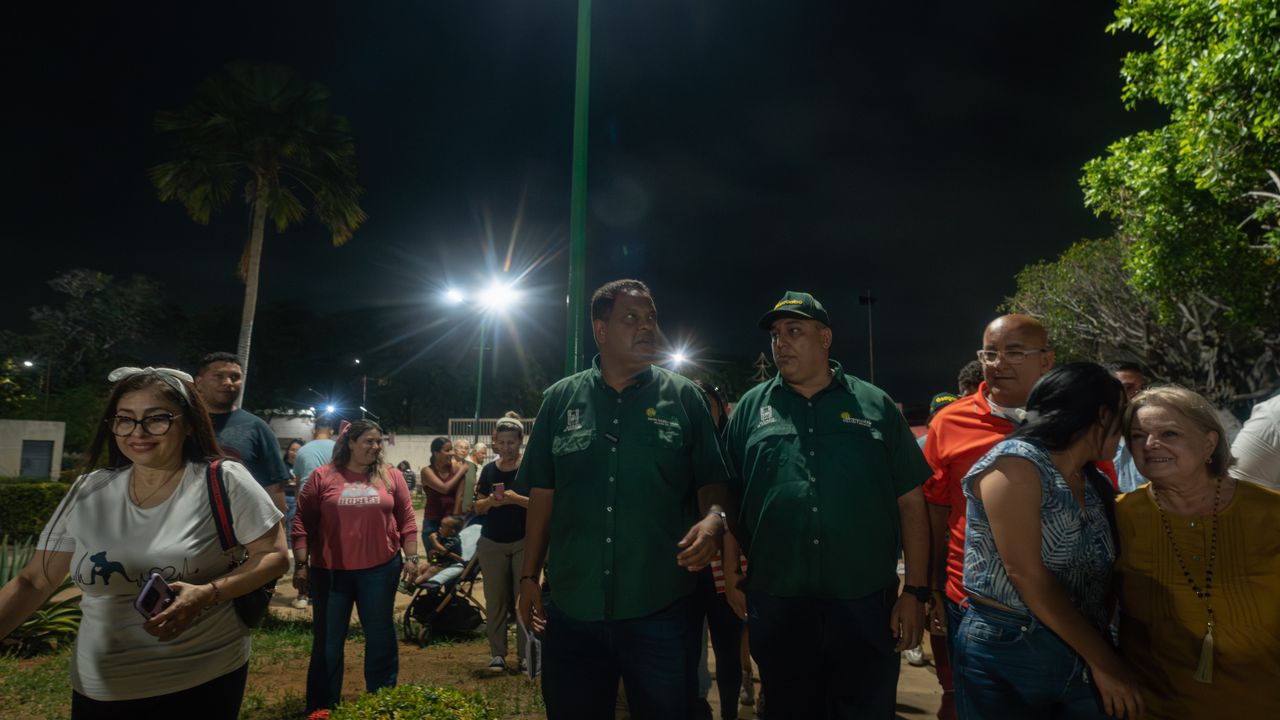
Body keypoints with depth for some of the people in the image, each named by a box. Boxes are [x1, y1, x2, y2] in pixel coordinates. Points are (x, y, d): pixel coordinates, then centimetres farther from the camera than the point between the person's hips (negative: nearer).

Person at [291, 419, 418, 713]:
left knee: (381, 636, 12)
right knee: (327, 641, 12)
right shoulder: (322, 476, -2)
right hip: (329, 571, -1)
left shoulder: (391, 476, 2)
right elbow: (303, 523, -2)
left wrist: (411, 557, 0)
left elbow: (406, 519, 4)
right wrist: (300, 564, -5)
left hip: (380, 569, 1)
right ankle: (322, 708, 29)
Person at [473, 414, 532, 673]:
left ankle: (525, 654, 9)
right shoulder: (489, 470, 7)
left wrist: (517, 499, -22)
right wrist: (490, 502, -11)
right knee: (495, 601, 7)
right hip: (492, 544, 3)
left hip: (524, 542, -3)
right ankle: (497, 653, 17)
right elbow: (478, 508, 11)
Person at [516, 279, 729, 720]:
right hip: (573, 610, 2)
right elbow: (543, 494, 8)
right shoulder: (560, 399, 4)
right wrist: (529, 576, 7)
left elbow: (710, 481, 2)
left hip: (661, 610, -1)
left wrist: (713, 518, -20)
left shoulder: (683, 396, 0)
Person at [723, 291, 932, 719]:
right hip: (776, 607, 1)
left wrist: (916, 592, -1)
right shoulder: (751, 408, 5)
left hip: (866, 606, -1)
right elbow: (726, 496, 7)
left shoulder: (875, 405, 3)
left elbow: (911, 502, 3)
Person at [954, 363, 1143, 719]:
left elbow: (1104, 576, 5)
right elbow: (1026, 575, -18)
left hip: (1083, 659, 6)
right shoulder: (1016, 464, -14)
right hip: (1007, 656, -6)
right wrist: (1104, 661, -13)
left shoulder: (1098, 485, 10)